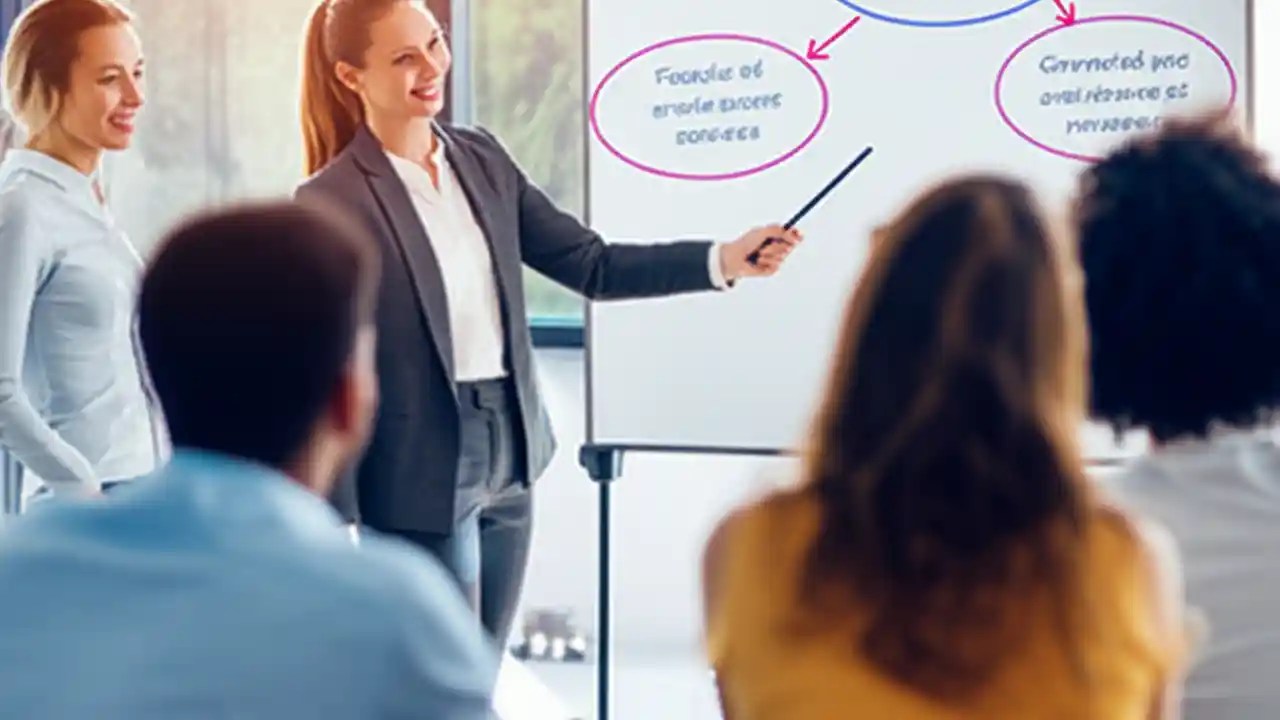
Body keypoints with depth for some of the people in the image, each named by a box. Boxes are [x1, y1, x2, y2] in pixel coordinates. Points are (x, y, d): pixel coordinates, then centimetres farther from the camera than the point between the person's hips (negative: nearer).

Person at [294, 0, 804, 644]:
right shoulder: (330, 203, -14)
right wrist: (337, 526, -14)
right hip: (420, 478, -6)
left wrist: (723, 260, -4)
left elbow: (592, 266, 8)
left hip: (508, 458, 6)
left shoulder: (481, 158, 6)